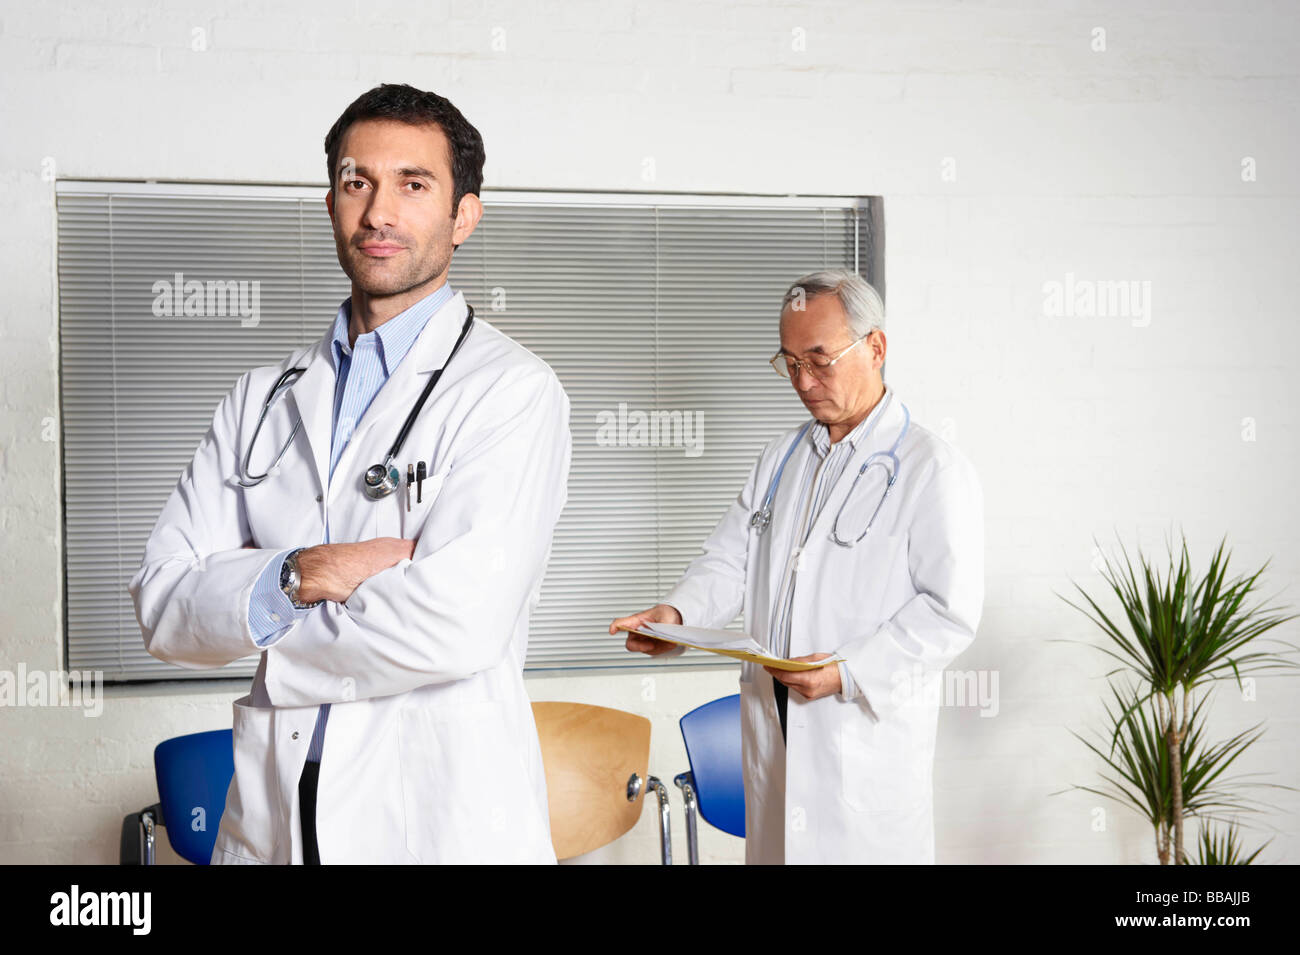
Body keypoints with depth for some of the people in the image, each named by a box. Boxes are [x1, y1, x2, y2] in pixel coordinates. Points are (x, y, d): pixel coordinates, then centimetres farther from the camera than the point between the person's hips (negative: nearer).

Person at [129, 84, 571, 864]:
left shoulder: (513, 391, -10)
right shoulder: (262, 399, 8)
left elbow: (452, 626, -21)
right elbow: (163, 607, 1)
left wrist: (262, 634, -6)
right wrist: (295, 576, -18)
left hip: (445, 823, -5)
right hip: (272, 814, 5)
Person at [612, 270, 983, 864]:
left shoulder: (935, 470, -8)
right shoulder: (781, 459, 14)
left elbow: (950, 613, -13)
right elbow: (731, 561, 13)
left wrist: (849, 672, -22)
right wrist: (677, 612, -7)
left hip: (870, 736, -6)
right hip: (771, 727, 6)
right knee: (776, 848, 13)